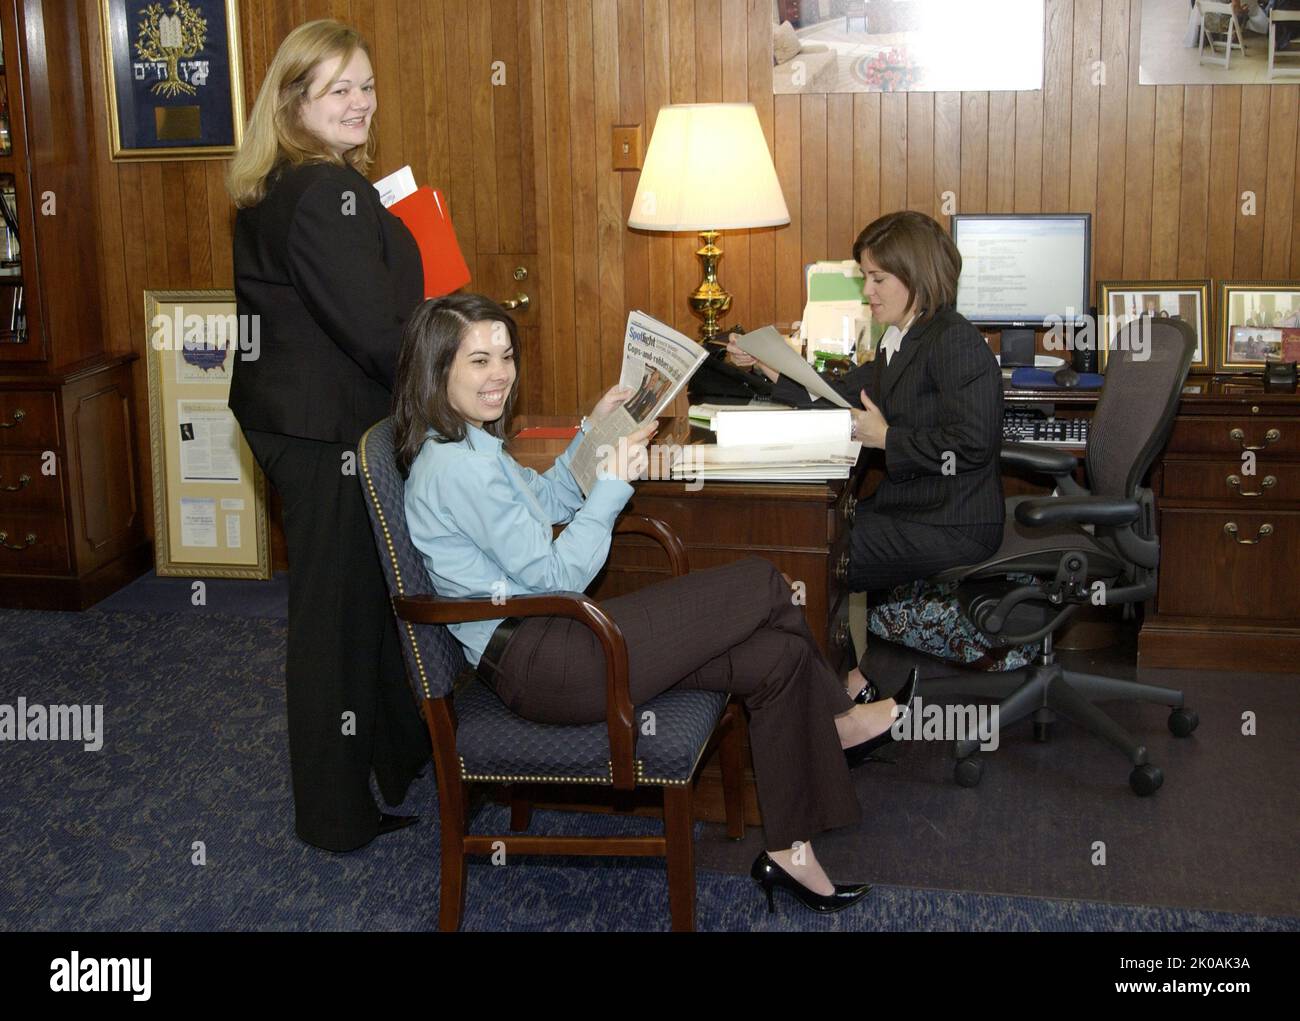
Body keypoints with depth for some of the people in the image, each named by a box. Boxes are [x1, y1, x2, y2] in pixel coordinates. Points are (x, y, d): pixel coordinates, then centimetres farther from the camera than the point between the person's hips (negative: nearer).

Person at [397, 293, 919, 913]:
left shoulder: (465, 445, 13)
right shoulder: (457, 467, -19)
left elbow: (544, 500, 32)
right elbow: (558, 576, -16)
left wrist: (593, 430, 22)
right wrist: (613, 486, -10)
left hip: (545, 639, 11)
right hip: (537, 665, -11)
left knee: (775, 655, -2)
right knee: (762, 586, -9)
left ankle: (789, 853, 8)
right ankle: (836, 719, 21)